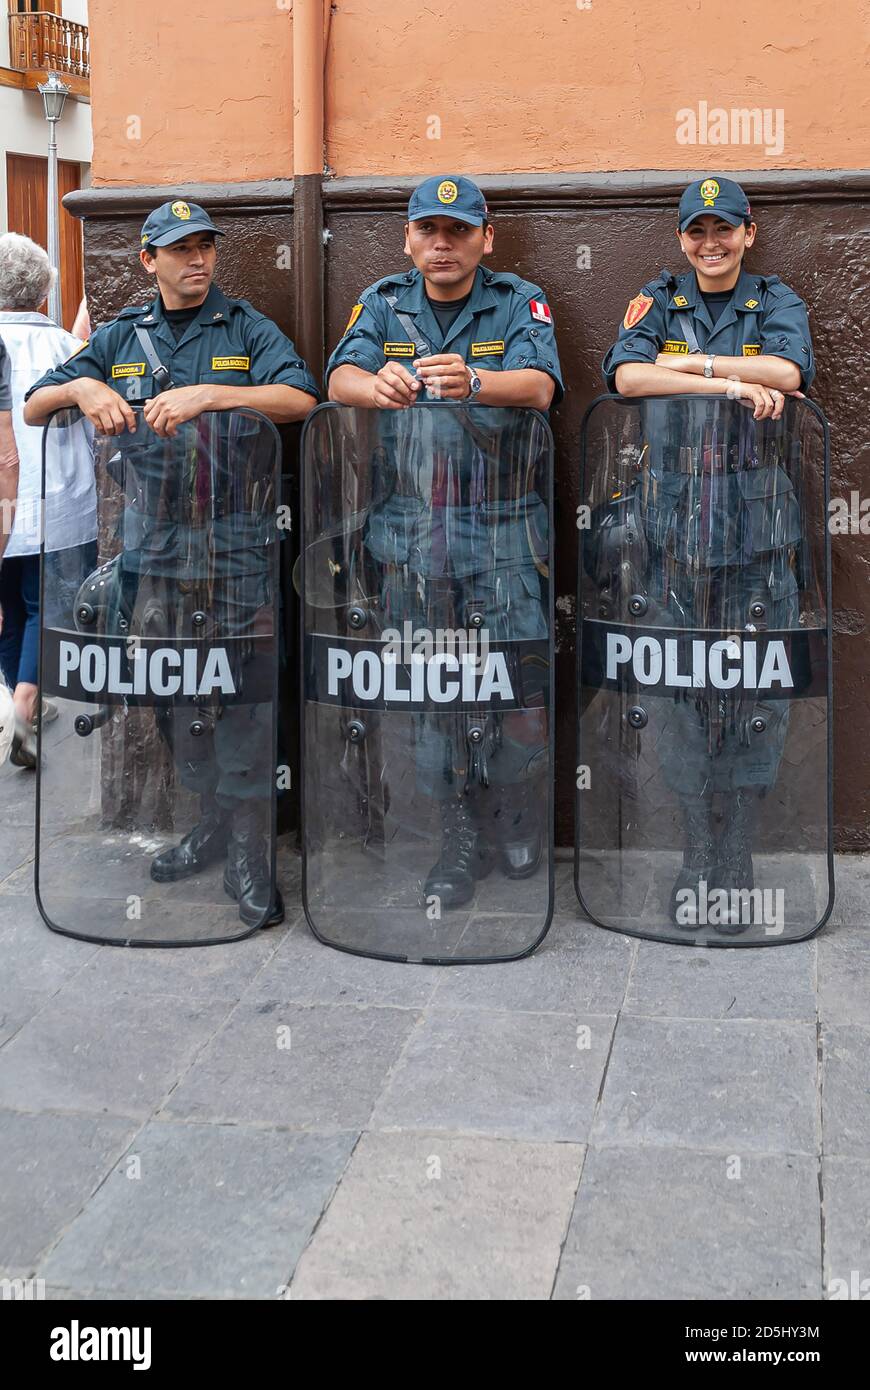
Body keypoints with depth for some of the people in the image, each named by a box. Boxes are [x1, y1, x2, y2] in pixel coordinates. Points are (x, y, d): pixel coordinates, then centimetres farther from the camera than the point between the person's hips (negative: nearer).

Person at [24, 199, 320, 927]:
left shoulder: (246, 329, 3)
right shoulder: (121, 339, 13)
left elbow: (301, 398, -14)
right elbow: (34, 408, 11)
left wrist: (207, 393, -24)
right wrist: (80, 387, -11)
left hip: (234, 547, -4)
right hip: (153, 547, 4)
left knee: (241, 694, -6)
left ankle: (248, 850, 0)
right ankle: (211, 818, 27)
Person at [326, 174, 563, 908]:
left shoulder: (519, 303, 1)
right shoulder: (384, 304, 7)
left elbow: (538, 385, -18)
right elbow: (340, 379, -10)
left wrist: (473, 382, -40)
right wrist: (378, 386, -35)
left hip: (504, 525, -2)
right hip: (411, 529, 2)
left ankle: (519, 814, 23)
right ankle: (461, 834, 19)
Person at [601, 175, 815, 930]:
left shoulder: (776, 302, 9)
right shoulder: (659, 302, 9)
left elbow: (788, 370, -13)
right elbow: (626, 374, -11)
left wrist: (692, 364, -10)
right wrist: (732, 384, -17)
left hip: (759, 525, 0)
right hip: (677, 521, 0)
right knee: (682, 684, 2)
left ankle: (738, 853, 11)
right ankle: (696, 850, 14)